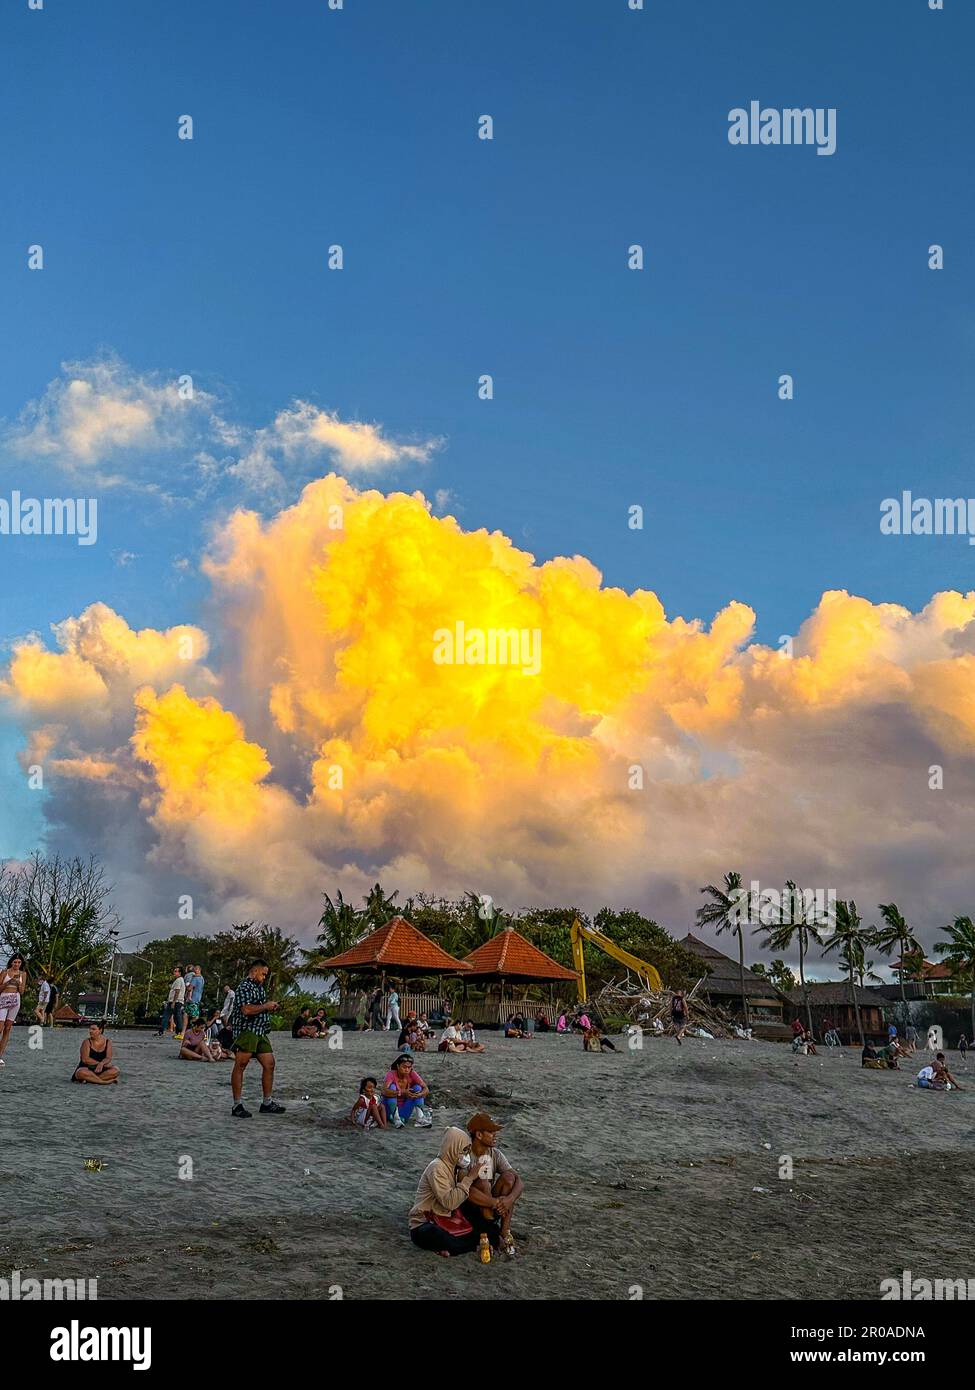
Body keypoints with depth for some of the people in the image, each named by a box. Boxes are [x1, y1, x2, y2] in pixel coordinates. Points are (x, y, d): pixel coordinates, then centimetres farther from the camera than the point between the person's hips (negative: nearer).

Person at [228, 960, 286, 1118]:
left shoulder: (259, 987, 20)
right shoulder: (244, 986, -11)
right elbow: (247, 1010, -25)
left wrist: (270, 1007, 13)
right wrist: (266, 1006, -13)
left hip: (260, 1031, 10)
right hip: (245, 1030, -10)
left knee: (269, 1064, 8)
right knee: (240, 1066, -4)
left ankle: (267, 1103, 16)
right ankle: (237, 1106, -1)